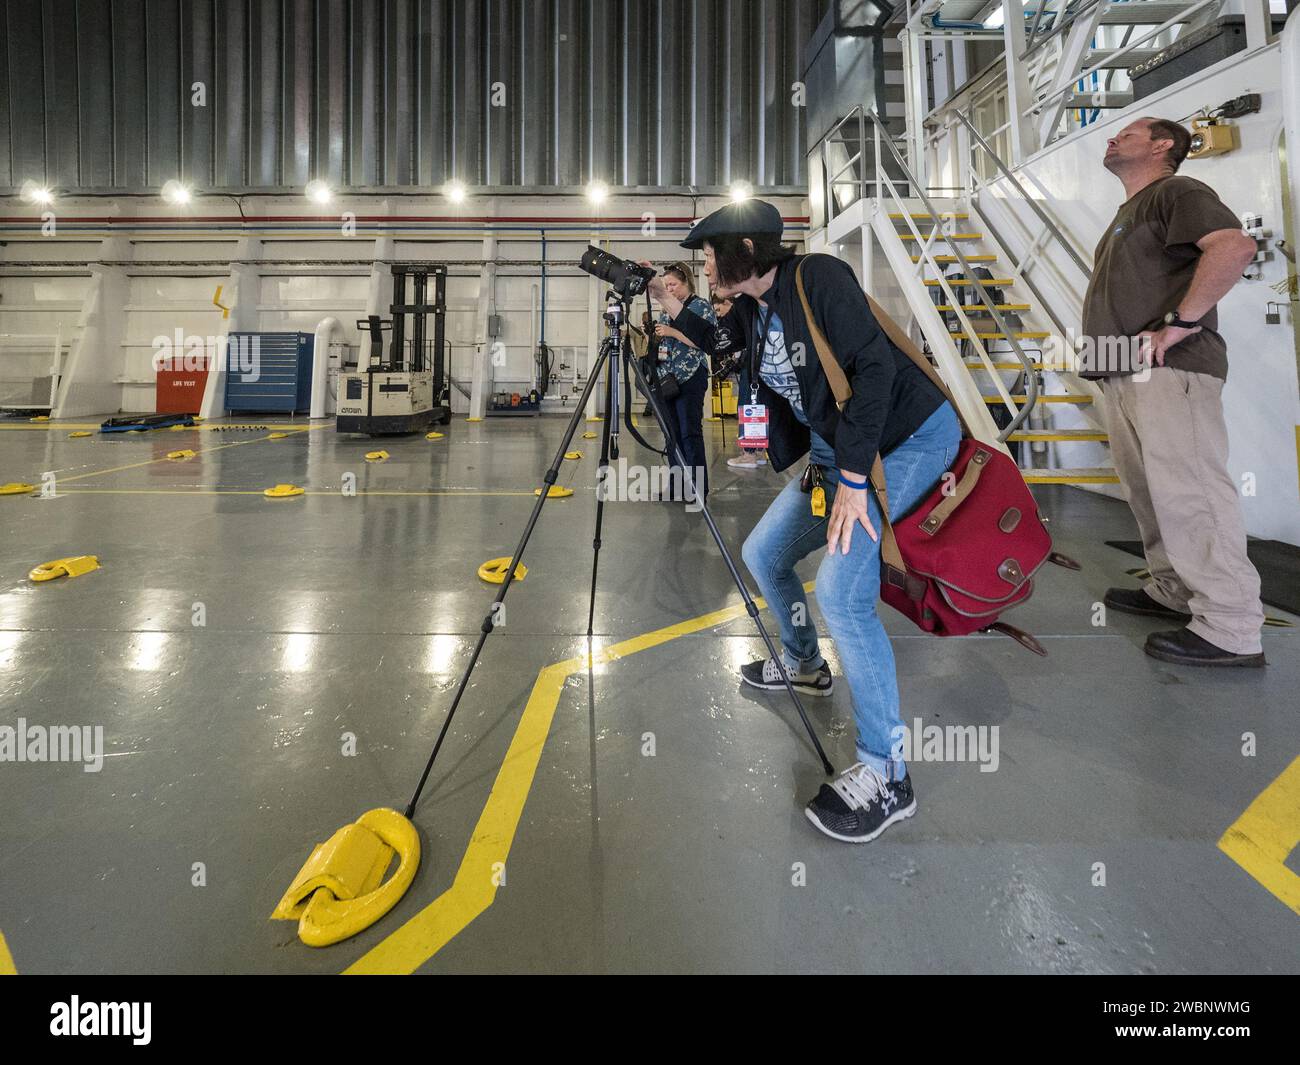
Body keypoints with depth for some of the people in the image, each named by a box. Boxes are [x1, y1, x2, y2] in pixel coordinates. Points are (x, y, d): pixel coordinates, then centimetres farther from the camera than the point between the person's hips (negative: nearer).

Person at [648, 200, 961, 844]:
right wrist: (671, 308, 14)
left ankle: (885, 775, -12)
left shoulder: (818, 278, -17)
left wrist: (853, 480, -26)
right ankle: (805, 667, 37)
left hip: (909, 435, -9)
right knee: (763, 554, 12)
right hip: (834, 451, 9)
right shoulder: (751, 308, 7)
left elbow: (874, 366, -25)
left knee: (842, 590, -23)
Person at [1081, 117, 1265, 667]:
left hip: (1169, 372, -10)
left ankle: (1230, 628, -7)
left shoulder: (1176, 192, -3)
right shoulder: (1129, 212, 27)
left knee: (1189, 493, -11)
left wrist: (1180, 323, -22)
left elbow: (1234, 246, -21)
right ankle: (1175, 593, 23)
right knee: (1150, 493, 13)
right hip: (1125, 375, 10)